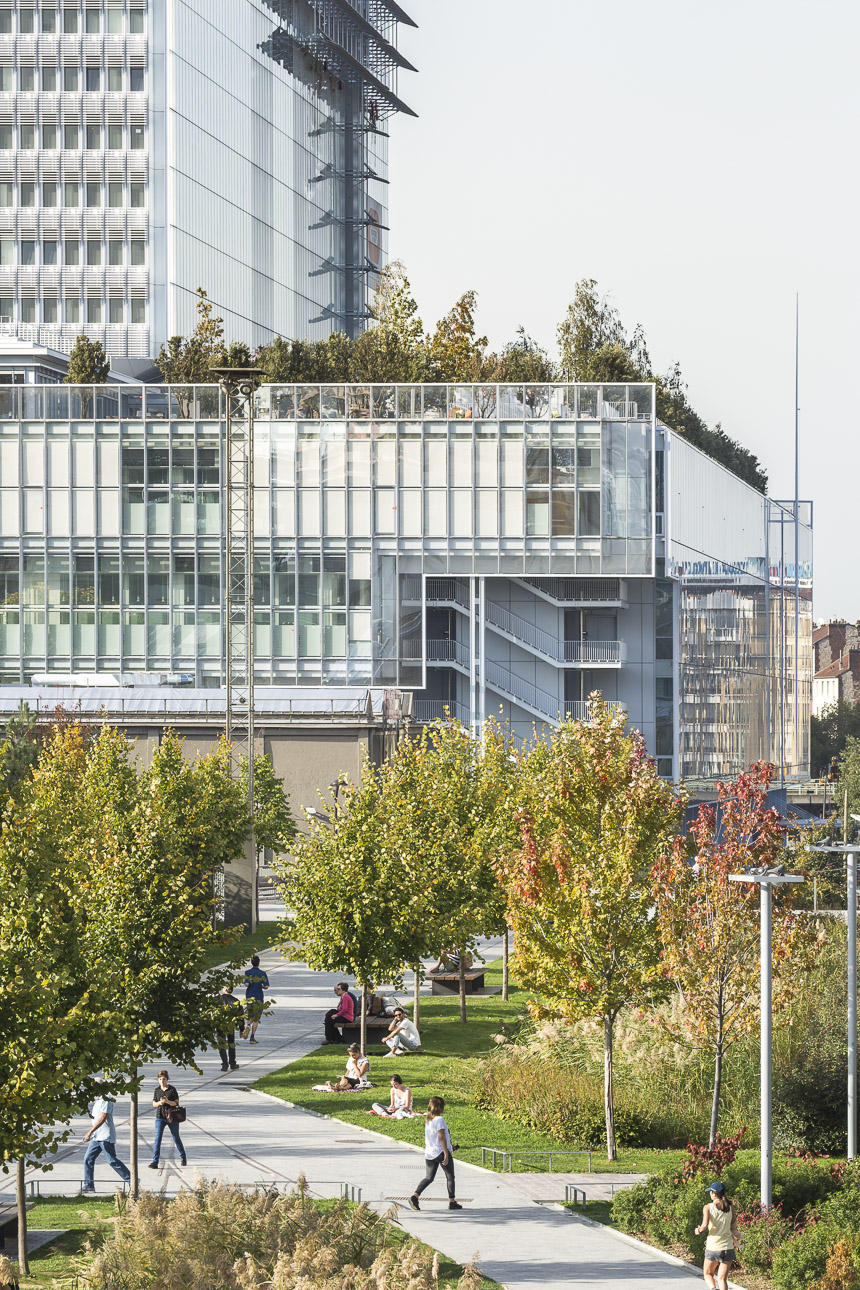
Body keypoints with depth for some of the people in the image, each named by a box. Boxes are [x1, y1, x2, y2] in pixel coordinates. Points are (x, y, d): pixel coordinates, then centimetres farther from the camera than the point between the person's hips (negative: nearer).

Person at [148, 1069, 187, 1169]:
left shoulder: (172, 1089, -5)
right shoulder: (157, 1090, 3)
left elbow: (176, 1103, -7)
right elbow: (154, 1104, 7)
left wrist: (167, 1101, -25)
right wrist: (159, 1103, -15)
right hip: (160, 1117, 2)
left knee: (176, 1138, 14)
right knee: (157, 1139, -11)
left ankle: (182, 1157, 37)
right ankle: (154, 1162, -14)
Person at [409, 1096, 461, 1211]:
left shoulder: (427, 1120, 9)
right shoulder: (439, 1119, -15)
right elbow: (441, 1137, -18)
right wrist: (446, 1154, -16)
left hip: (429, 1153, 7)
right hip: (441, 1152, -7)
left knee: (428, 1178, 9)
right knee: (450, 1177, 8)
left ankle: (414, 1196, -8)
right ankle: (452, 1201, 11)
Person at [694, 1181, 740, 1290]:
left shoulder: (708, 1208, -7)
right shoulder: (730, 1206, 1)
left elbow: (705, 1225, -20)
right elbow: (734, 1226, 6)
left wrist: (699, 1231, 1)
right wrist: (735, 1240, 23)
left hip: (712, 1247, -2)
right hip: (728, 1247, 2)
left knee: (708, 1274, 18)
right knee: (722, 1279, 6)